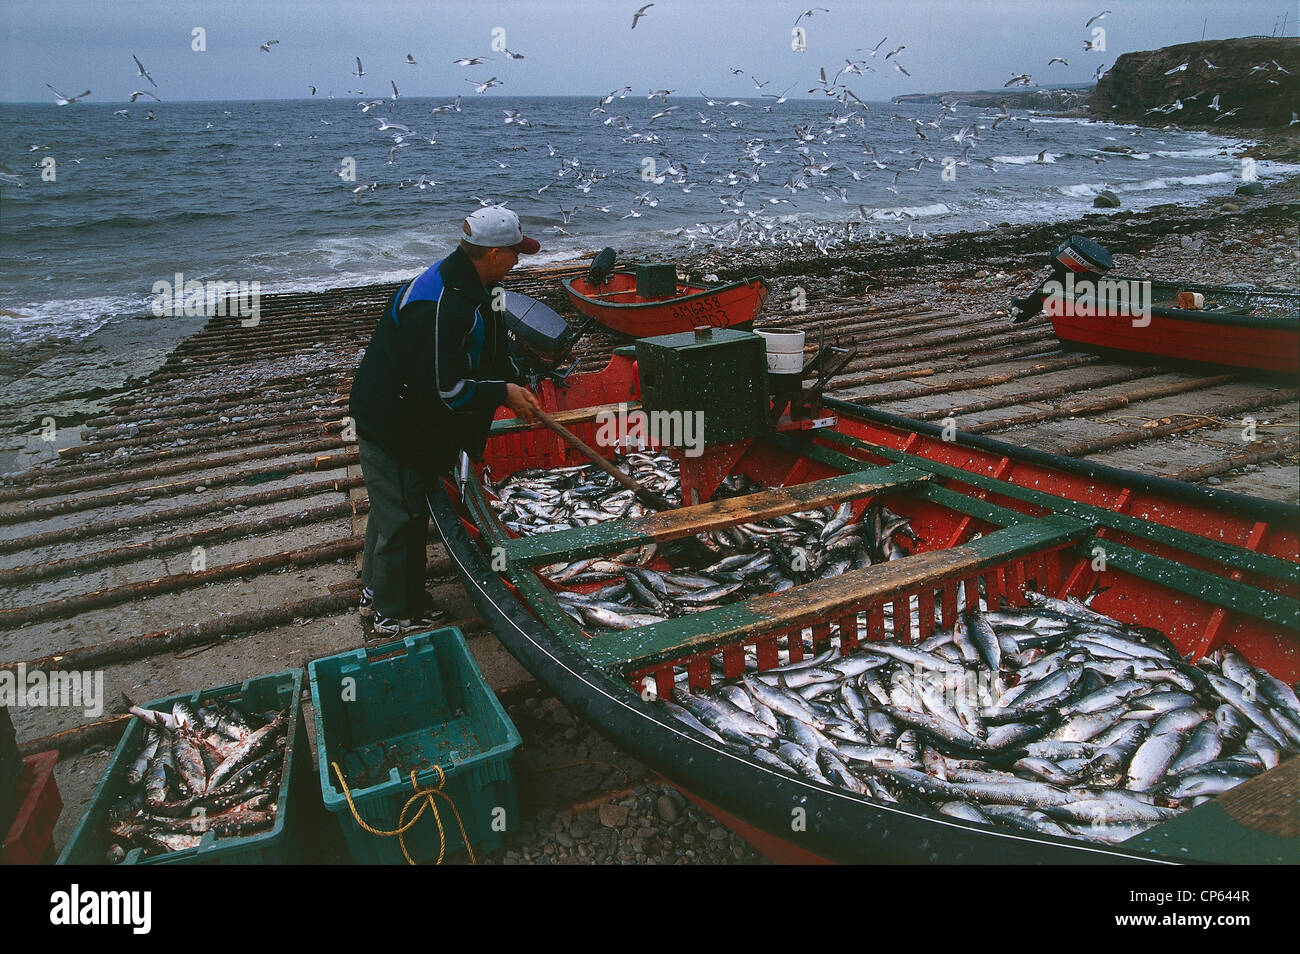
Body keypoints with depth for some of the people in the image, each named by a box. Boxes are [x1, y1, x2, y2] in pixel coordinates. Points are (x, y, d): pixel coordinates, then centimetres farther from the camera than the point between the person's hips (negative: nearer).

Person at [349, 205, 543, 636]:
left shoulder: (478, 286, 2)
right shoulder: (439, 307, -32)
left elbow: (493, 347, 16)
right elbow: (445, 388, -31)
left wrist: (515, 388, 4)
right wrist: (503, 392, -20)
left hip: (417, 421, 11)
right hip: (392, 426, -11)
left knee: (393, 509, 23)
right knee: (400, 517, 3)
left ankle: (375, 592, 41)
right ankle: (396, 614, 21)